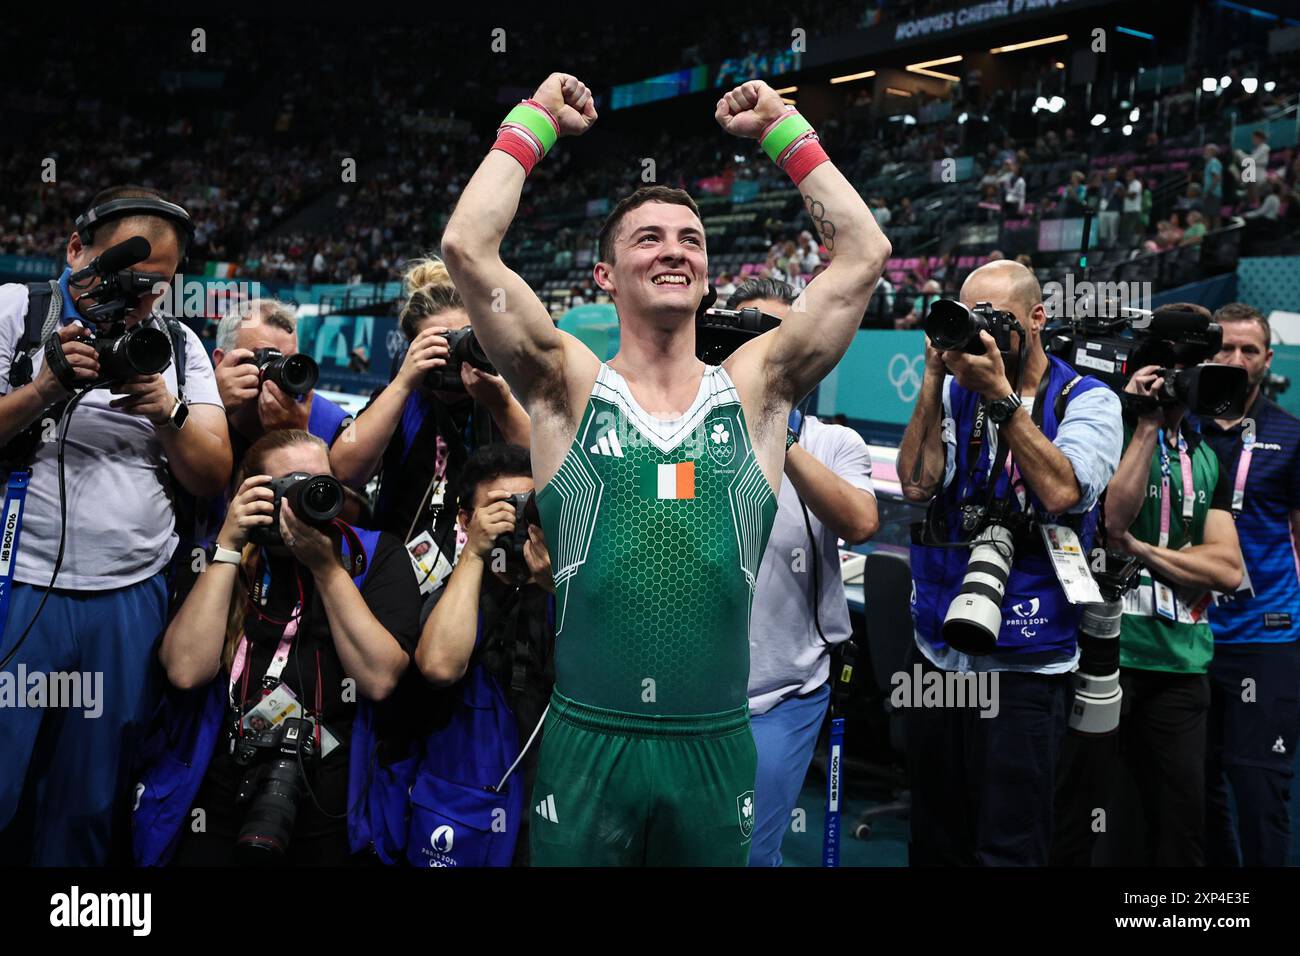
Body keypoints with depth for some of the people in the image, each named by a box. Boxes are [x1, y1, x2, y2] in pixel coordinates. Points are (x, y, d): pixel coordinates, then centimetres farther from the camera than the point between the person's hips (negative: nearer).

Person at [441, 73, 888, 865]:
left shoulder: (753, 392, 4)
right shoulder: (570, 391, -1)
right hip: (587, 746, -2)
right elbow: (468, 246, -10)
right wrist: (536, 122, 0)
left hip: (718, 748, 2)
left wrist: (782, 130, 6)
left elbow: (864, 253, 0)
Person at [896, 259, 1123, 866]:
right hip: (938, 653, 4)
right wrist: (936, 377, -10)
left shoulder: (1088, 400, -2)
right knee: (935, 841, 16)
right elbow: (916, 483, -7)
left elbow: (1062, 491, -20)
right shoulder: (956, 392, 8)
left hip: (1025, 662, -4)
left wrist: (999, 393, -19)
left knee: (1007, 847, 0)